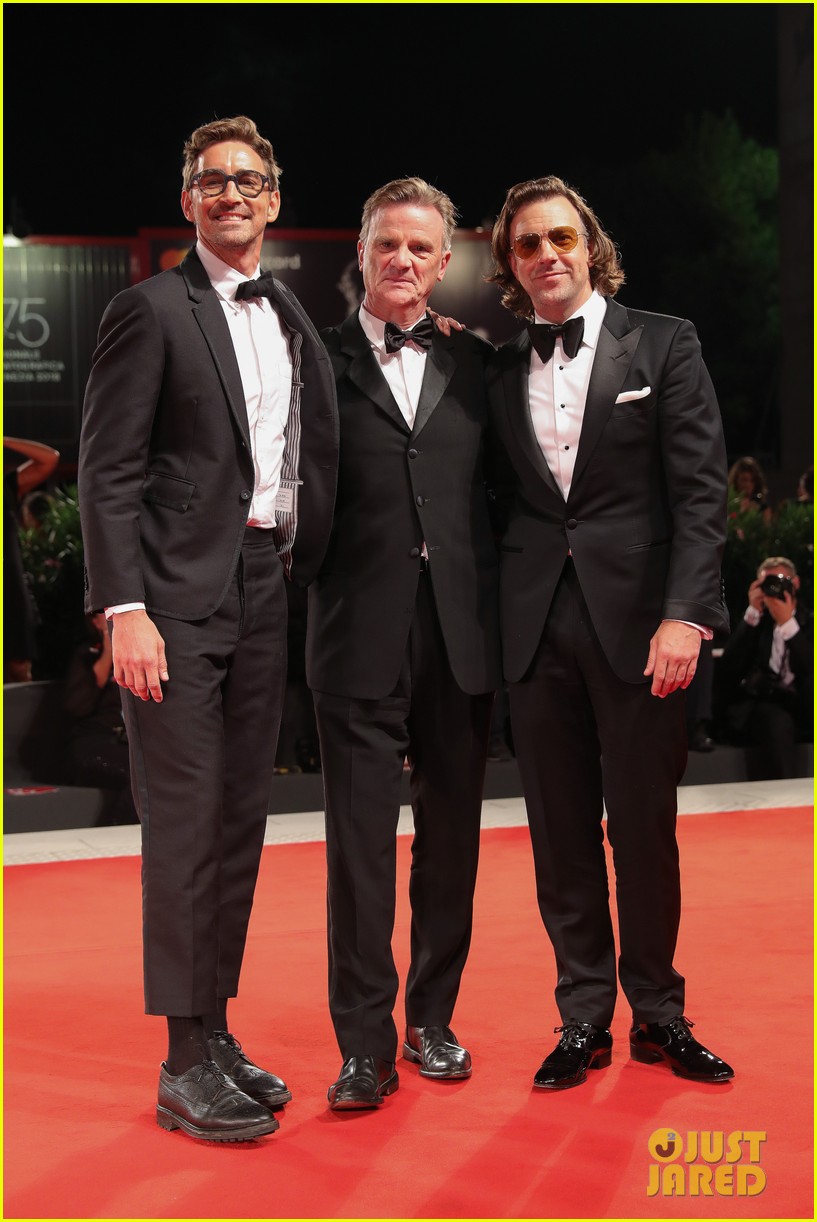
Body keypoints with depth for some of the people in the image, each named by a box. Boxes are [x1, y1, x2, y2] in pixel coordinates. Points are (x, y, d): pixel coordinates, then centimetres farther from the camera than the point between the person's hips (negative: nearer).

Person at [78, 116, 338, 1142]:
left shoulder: (292, 320, 17)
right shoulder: (153, 310, -3)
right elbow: (108, 471, -9)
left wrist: (302, 574, 8)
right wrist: (125, 608, -18)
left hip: (266, 593, 7)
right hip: (181, 596, -7)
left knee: (240, 819, 11)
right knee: (184, 824, -5)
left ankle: (216, 1031, 21)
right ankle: (184, 1061, 3)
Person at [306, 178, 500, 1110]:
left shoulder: (473, 362, 11)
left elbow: (494, 490, 8)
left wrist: (501, 613, 0)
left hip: (462, 636, 3)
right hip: (362, 636, -3)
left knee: (451, 837, 11)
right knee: (361, 842, -1)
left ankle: (432, 1018, 26)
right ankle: (365, 1043, 8)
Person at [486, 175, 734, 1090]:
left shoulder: (664, 344, 3)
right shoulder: (500, 372, 12)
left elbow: (700, 490, -4)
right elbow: (504, 502, 12)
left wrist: (684, 612, -15)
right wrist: (495, 618, 0)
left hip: (636, 619, -3)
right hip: (537, 625, 3)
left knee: (643, 827, 3)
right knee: (561, 833, 6)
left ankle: (658, 1013, 20)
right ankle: (584, 1019, 18)